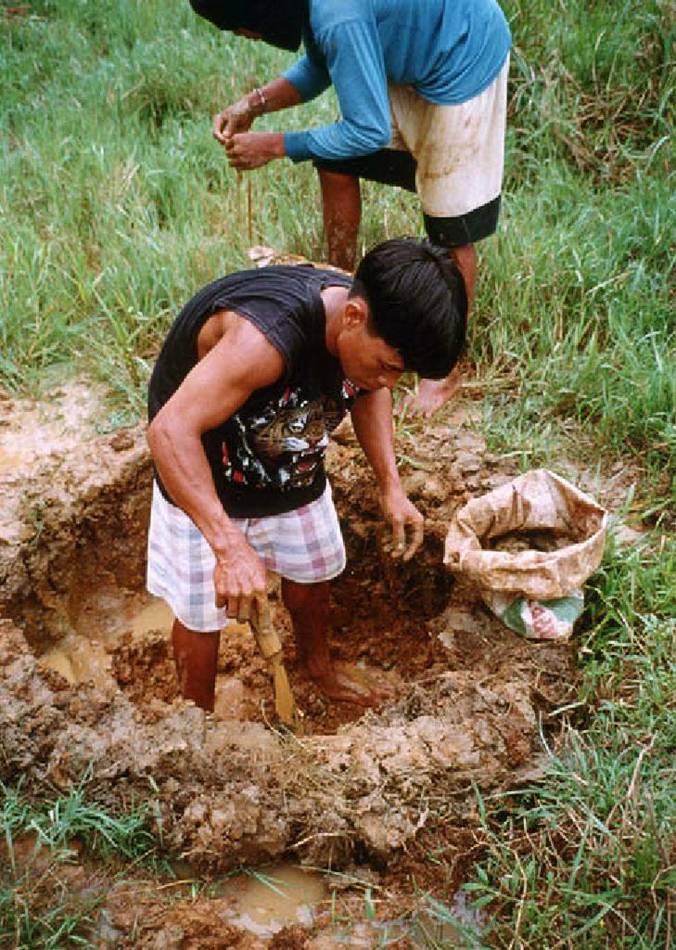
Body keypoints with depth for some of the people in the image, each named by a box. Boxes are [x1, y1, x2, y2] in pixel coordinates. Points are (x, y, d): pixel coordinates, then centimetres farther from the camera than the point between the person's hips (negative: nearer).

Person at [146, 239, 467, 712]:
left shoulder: (370, 328, -19)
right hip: (203, 479, -6)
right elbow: (171, 430, -45)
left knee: (312, 573, 23)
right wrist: (229, 547, -50)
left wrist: (392, 487, -6)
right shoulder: (265, 337, -43)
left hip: (292, 466, 7)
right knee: (202, 614, 6)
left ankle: (319, 666, 53)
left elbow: (370, 392, 4)